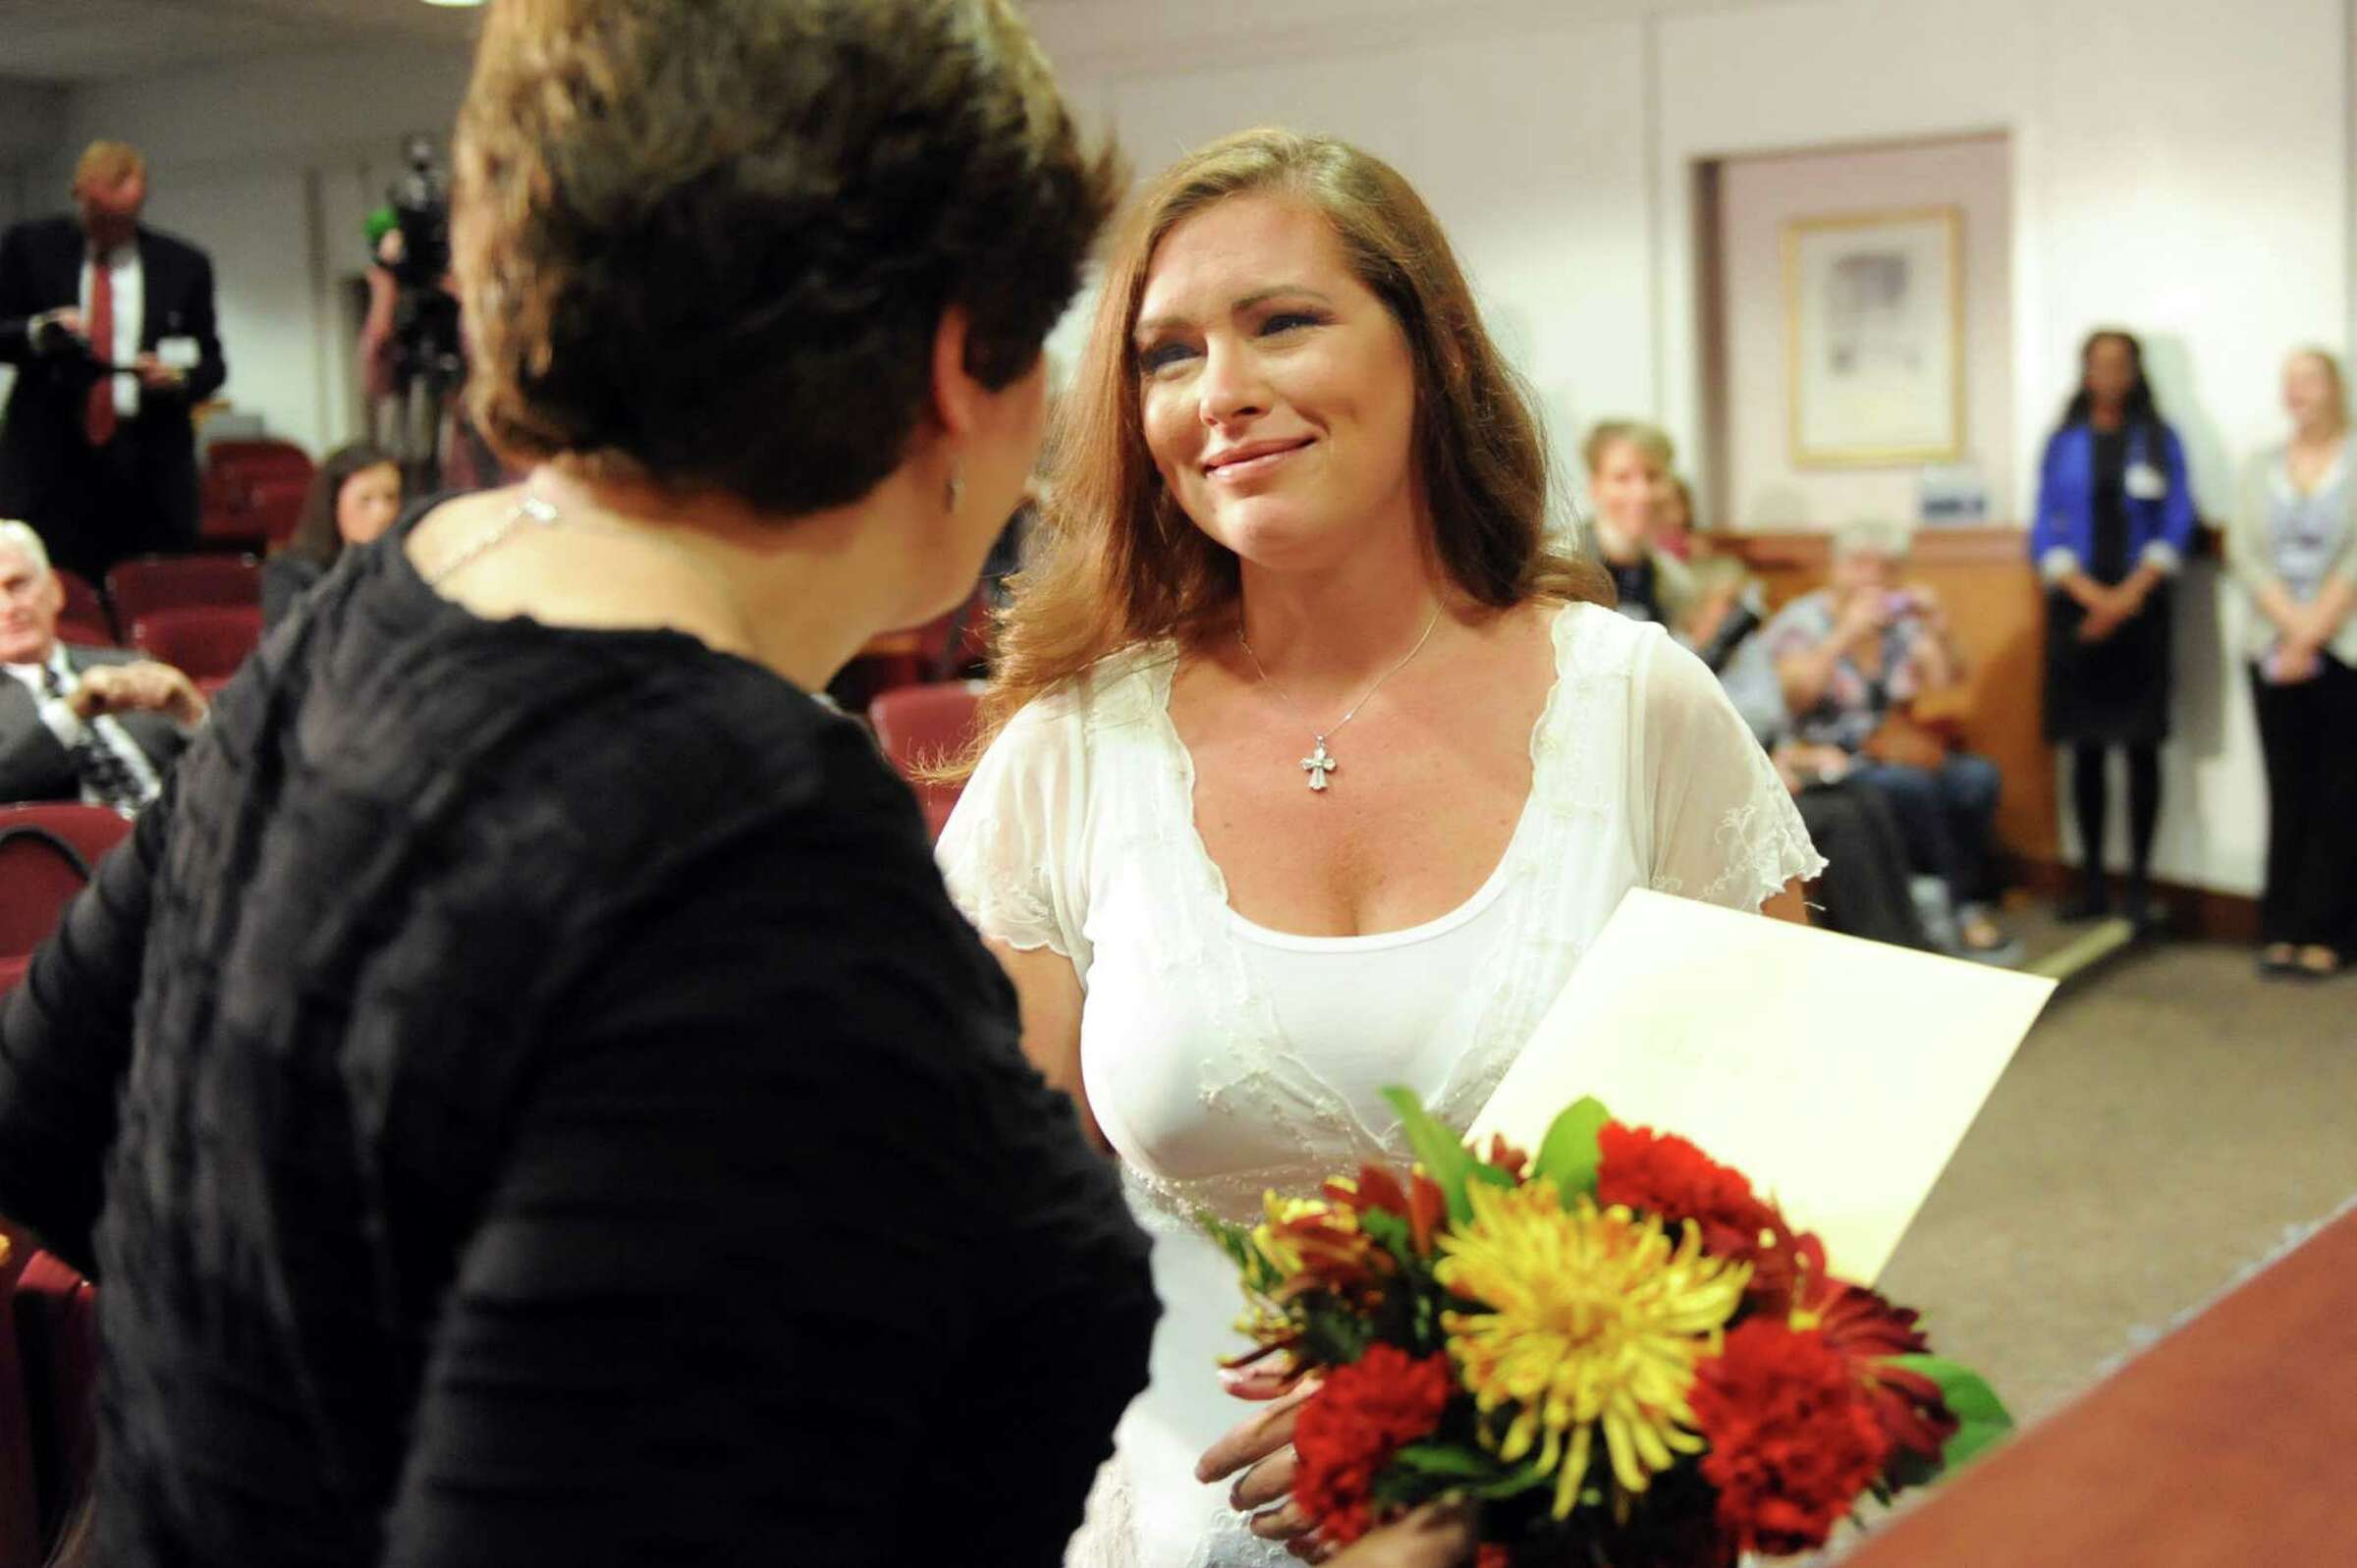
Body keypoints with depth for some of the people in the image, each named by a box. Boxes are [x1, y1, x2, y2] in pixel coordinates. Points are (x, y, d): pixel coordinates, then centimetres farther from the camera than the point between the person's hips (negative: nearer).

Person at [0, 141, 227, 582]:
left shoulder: (183, 265, 10)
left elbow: (212, 363, 13)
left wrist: (178, 376, -9)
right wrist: (38, 332, -14)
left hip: (151, 467, 1)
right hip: (50, 461, -1)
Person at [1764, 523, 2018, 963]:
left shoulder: (1900, 624, 9)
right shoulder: (1802, 621, -4)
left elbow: (1949, 681, 6)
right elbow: (1794, 694, -20)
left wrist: (1938, 627, -10)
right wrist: (1847, 633, -24)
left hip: (1892, 755, 5)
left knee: (1978, 777, -20)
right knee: (1910, 786, -31)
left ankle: (1940, 898, -8)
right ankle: (1967, 906, -14)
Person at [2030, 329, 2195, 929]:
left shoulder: (2158, 439, 6)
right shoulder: (2063, 443, 9)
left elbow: (2176, 527, 0)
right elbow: (2045, 533, 5)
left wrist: (2129, 595, -11)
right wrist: (2089, 593, -10)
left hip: (2140, 605, -1)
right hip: (2076, 608, 1)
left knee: (2141, 746, -4)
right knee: (2086, 748, 3)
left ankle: (2139, 884, 1)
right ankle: (2091, 883, 10)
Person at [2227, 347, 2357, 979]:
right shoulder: (2262, 468, 12)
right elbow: (2243, 552, 1)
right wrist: (2292, 627, -11)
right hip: (2272, 650, 3)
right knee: (2287, 792, 4)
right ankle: (2280, 931, 7)